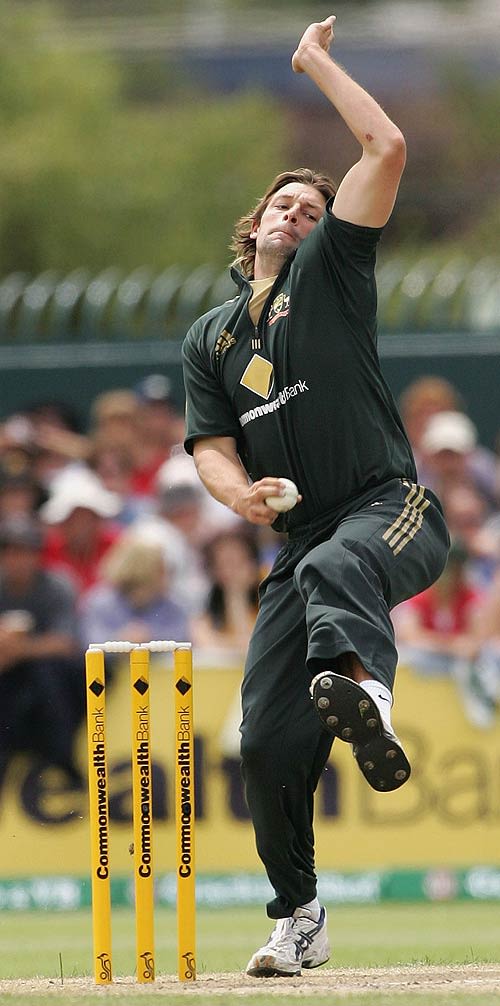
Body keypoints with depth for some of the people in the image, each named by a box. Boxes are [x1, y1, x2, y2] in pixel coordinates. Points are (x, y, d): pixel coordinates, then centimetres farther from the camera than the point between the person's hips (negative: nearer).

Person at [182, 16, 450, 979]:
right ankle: (300, 919, 14)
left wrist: (317, 62, 6)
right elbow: (211, 443, 10)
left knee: (336, 565, -42)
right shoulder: (209, 337, 21)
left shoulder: (329, 275, 8)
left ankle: (365, 698, -72)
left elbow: (388, 149, -2)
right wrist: (240, 493, -13)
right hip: (299, 540, 5)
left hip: (392, 511, -5)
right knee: (267, 740, -2)